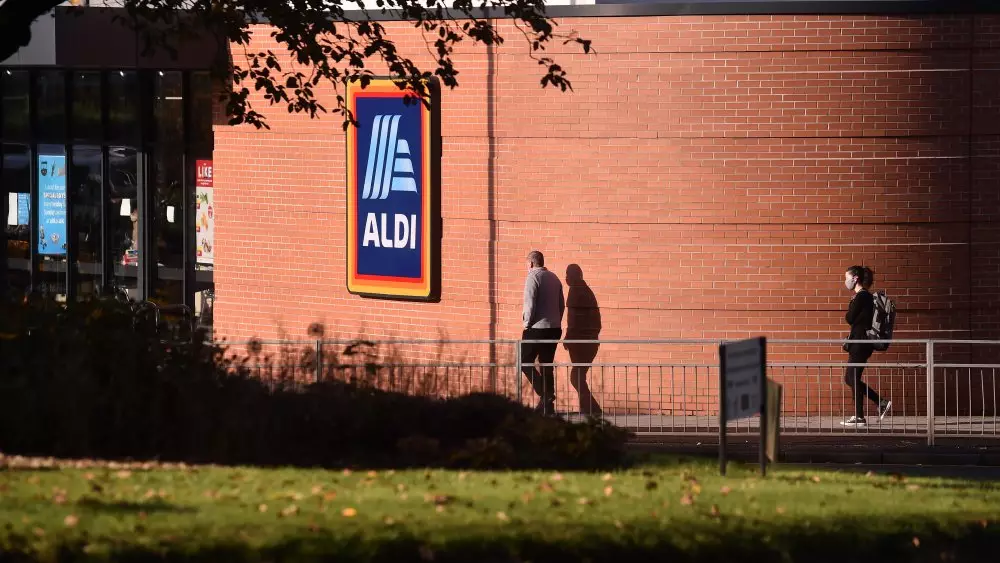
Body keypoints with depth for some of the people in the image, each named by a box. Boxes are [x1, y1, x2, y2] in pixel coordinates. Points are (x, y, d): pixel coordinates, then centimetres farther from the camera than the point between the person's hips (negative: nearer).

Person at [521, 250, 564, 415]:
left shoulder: (533, 277, -10)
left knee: (525, 362, 1)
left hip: (537, 328, -7)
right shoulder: (554, 278, 12)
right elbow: (561, 305, 15)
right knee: (547, 366, 11)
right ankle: (548, 405, 9)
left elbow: (530, 304, -16)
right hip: (554, 328, 7)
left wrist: (527, 323, -4)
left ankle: (545, 395, -13)